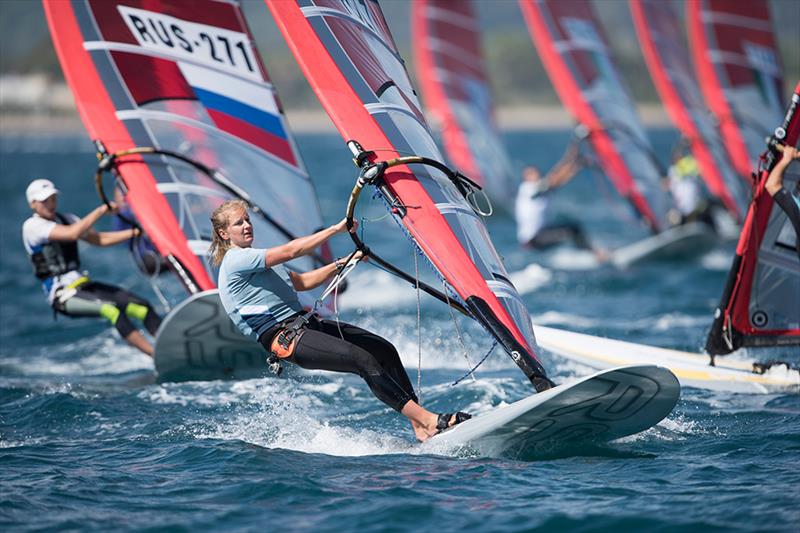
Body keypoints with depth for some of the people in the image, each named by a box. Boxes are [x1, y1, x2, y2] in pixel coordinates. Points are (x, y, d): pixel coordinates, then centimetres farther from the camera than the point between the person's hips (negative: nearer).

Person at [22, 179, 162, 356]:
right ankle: (157, 355, -38)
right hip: (63, 295, -8)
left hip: (83, 285, 8)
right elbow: (72, 234, -20)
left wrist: (135, 232, 6)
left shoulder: (66, 219, 16)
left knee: (143, 307, -9)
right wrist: (101, 211, -18)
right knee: (111, 309, -32)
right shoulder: (32, 226, -7)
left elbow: (99, 239, 16)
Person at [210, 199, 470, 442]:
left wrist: (343, 263, 14)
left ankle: (421, 427, -5)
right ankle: (429, 420, -28)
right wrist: (336, 229, -13)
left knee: (384, 350, -1)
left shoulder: (258, 260, 23)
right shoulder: (234, 260, -8)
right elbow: (290, 251, -16)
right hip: (285, 340, -10)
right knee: (364, 360, -24)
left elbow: (302, 281, 26)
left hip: (304, 322, 10)